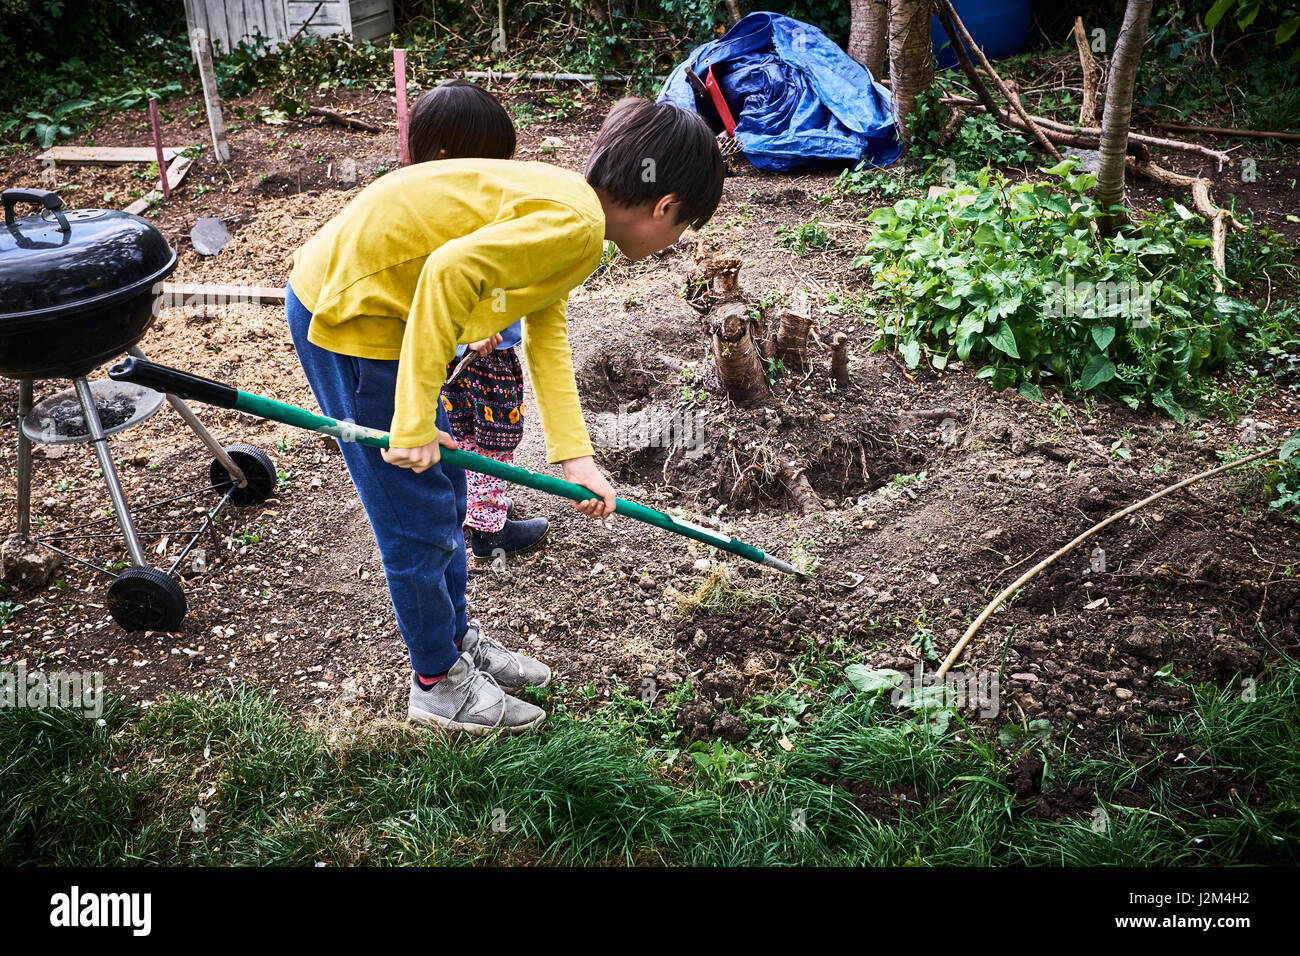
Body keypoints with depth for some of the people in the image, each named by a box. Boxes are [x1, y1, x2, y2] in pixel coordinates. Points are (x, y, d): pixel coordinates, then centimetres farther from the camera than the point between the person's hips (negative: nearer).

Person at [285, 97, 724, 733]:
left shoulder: (569, 206, 7)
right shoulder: (575, 226, -24)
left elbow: (547, 332, 5)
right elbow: (449, 270, -34)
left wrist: (574, 455, -2)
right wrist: (416, 420, -31)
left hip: (383, 302, 10)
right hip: (348, 314, -10)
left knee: (444, 497, 20)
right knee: (419, 518, 3)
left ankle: (457, 641, 39)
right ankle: (438, 682, 24)